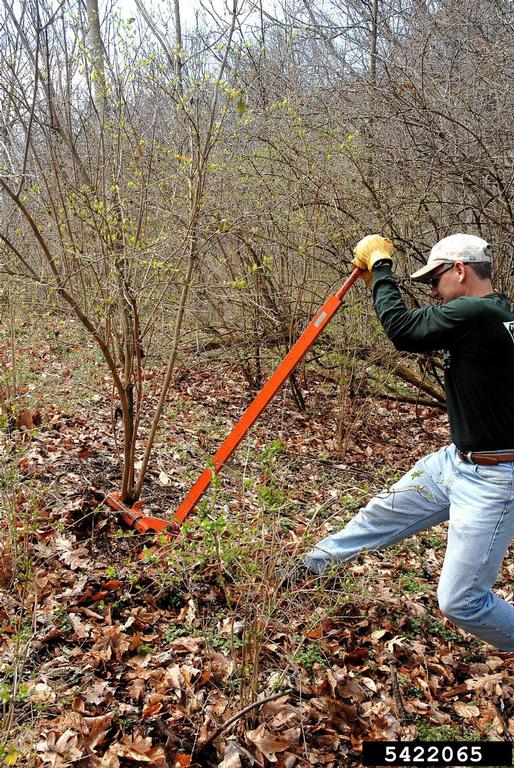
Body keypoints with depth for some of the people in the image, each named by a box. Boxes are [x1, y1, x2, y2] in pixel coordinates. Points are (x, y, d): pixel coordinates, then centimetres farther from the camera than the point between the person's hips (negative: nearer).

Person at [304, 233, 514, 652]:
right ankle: (318, 559, 42)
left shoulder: (476, 313, -25)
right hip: (456, 460, 10)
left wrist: (380, 267, -8)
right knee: (384, 512, 22)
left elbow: (401, 329, -20)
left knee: (460, 600, -2)